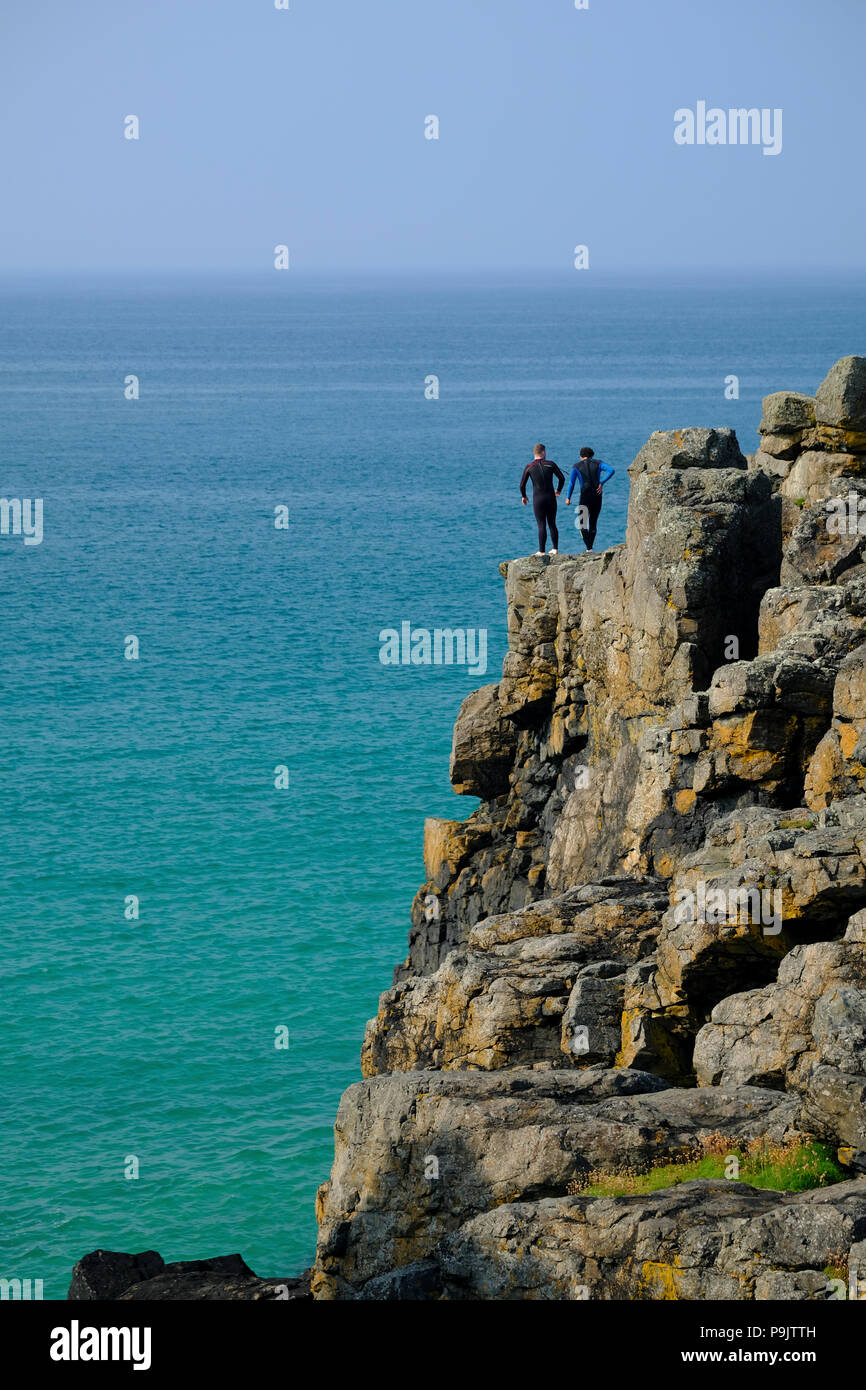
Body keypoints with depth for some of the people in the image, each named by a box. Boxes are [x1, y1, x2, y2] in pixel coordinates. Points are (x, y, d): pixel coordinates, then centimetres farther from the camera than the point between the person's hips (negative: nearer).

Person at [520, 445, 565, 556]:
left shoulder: (529, 467, 0)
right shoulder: (550, 464, 2)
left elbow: (522, 485, 2)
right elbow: (562, 478, 6)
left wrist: (523, 497, 20)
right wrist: (559, 490, 24)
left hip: (538, 499, -2)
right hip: (551, 498, 2)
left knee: (541, 526, -2)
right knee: (552, 524, 13)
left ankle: (541, 551, -4)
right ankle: (555, 549, 15)